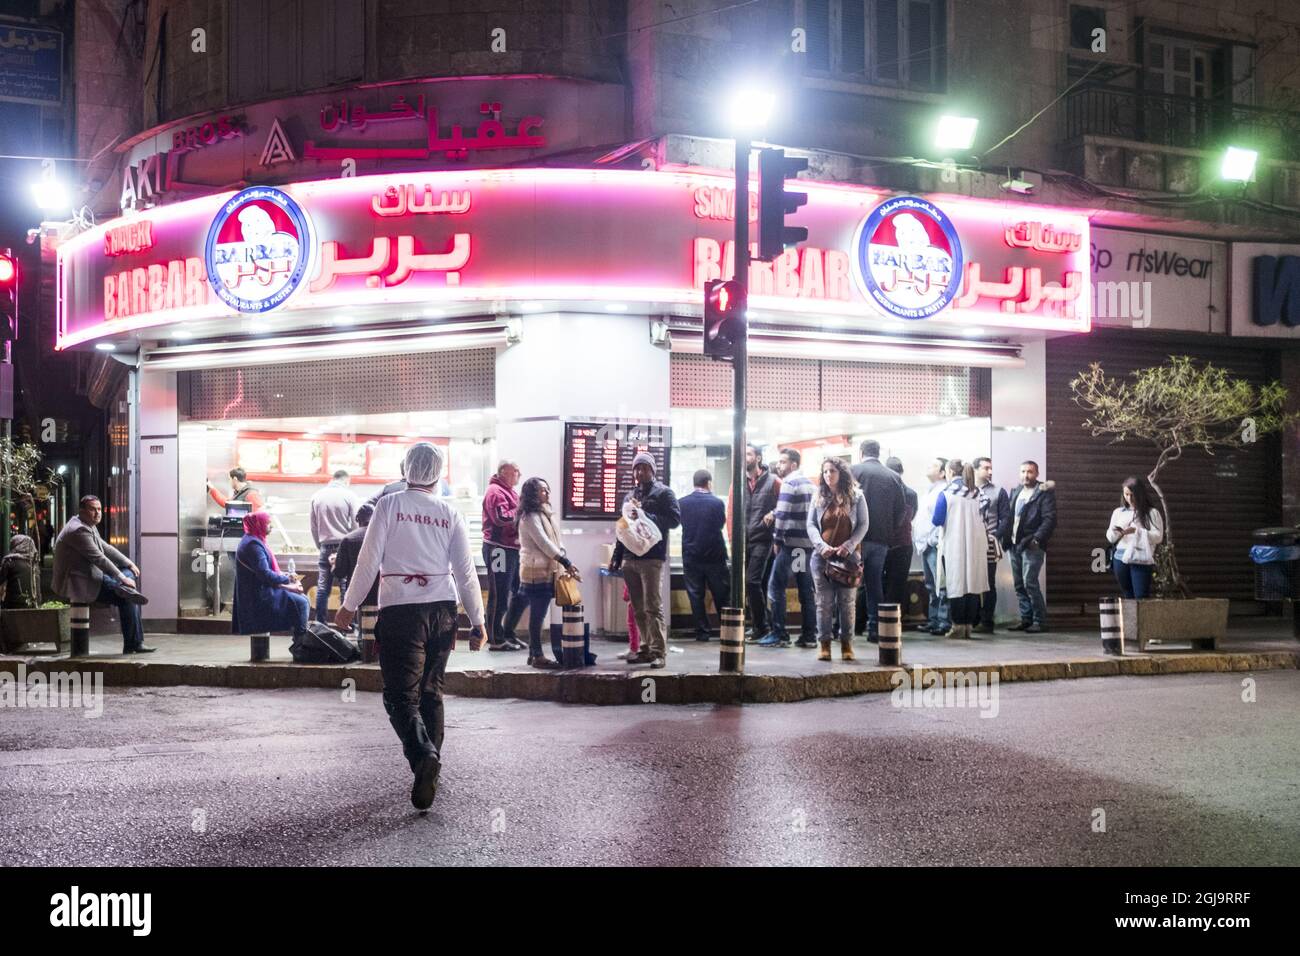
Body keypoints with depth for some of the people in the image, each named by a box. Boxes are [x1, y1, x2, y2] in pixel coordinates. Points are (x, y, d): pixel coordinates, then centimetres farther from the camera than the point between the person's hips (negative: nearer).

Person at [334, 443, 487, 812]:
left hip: (401, 611, -4)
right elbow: (465, 571, 6)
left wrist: (349, 606, 6)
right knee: (432, 691, 16)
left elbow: (368, 560, -4)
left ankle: (423, 754, -28)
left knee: (401, 695, -4)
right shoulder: (450, 513, 6)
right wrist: (477, 621, 13)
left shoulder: (390, 505, -2)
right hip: (442, 610, 4)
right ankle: (430, 767, 19)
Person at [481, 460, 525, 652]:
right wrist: (520, 510, -13)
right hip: (498, 548, -10)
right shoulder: (495, 492, -12)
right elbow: (502, 518, -23)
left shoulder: (509, 491, 20)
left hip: (511, 548, 10)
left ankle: (508, 634, 24)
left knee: (513, 592, 15)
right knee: (499, 595, -6)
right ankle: (496, 639, -1)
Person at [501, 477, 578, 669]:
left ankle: (534, 653, 19)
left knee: (538, 615, 12)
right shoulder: (530, 517, -12)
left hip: (547, 570, 9)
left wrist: (565, 563, 7)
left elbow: (554, 541, 17)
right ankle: (538, 656, -1)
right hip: (536, 572, -9)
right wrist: (566, 562, -22)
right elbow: (543, 543, -19)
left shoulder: (544, 514, 17)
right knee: (537, 615, -4)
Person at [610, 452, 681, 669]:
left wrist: (646, 517, -19)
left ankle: (659, 652, -9)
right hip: (630, 559, 7)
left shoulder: (663, 492, 1)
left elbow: (675, 519, -11)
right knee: (638, 609, 9)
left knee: (653, 607, -10)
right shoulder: (630, 496, 21)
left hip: (652, 558, -7)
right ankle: (646, 649, 15)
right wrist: (616, 558, 19)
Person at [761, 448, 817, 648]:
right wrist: (812, 537, 15)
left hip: (790, 542, -8)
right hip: (809, 543, 8)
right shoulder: (810, 483, 16)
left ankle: (779, 634, -4)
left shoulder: (789, 483, -9)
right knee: (807, 589, 9)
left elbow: (782, 515, -13)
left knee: (776, 587, -2)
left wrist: (777, 539, -5)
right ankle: (809, 635, 9)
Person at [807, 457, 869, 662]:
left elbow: (863, 525, 0)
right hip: (822, 556, 1)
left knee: (847, 602, 2)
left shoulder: (855, 496, 3)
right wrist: (821, 546, -12)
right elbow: (811, 525, 4)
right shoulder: (819, 497, 9)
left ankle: (847, 644, 10)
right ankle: (824, 644, 7)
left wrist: (848, 546, -13)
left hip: (848, 556, -1)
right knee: (824, 602, 2)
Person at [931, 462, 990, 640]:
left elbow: (937, 520, -10)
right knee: (972, 583, 7)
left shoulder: (946, 494, -10)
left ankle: (958, 626, 0)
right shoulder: (977, 493, 5)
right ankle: (968, 625, 9)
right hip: (975, 545, 4)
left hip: (953, 546, -4)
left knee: (956, 584, 1)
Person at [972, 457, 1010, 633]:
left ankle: (986, 622, 0)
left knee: (988, 584, -2)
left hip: (989, 546, -2)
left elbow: (1005, 517, 2)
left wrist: (995, 536, -10)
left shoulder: (999, 492, 8)